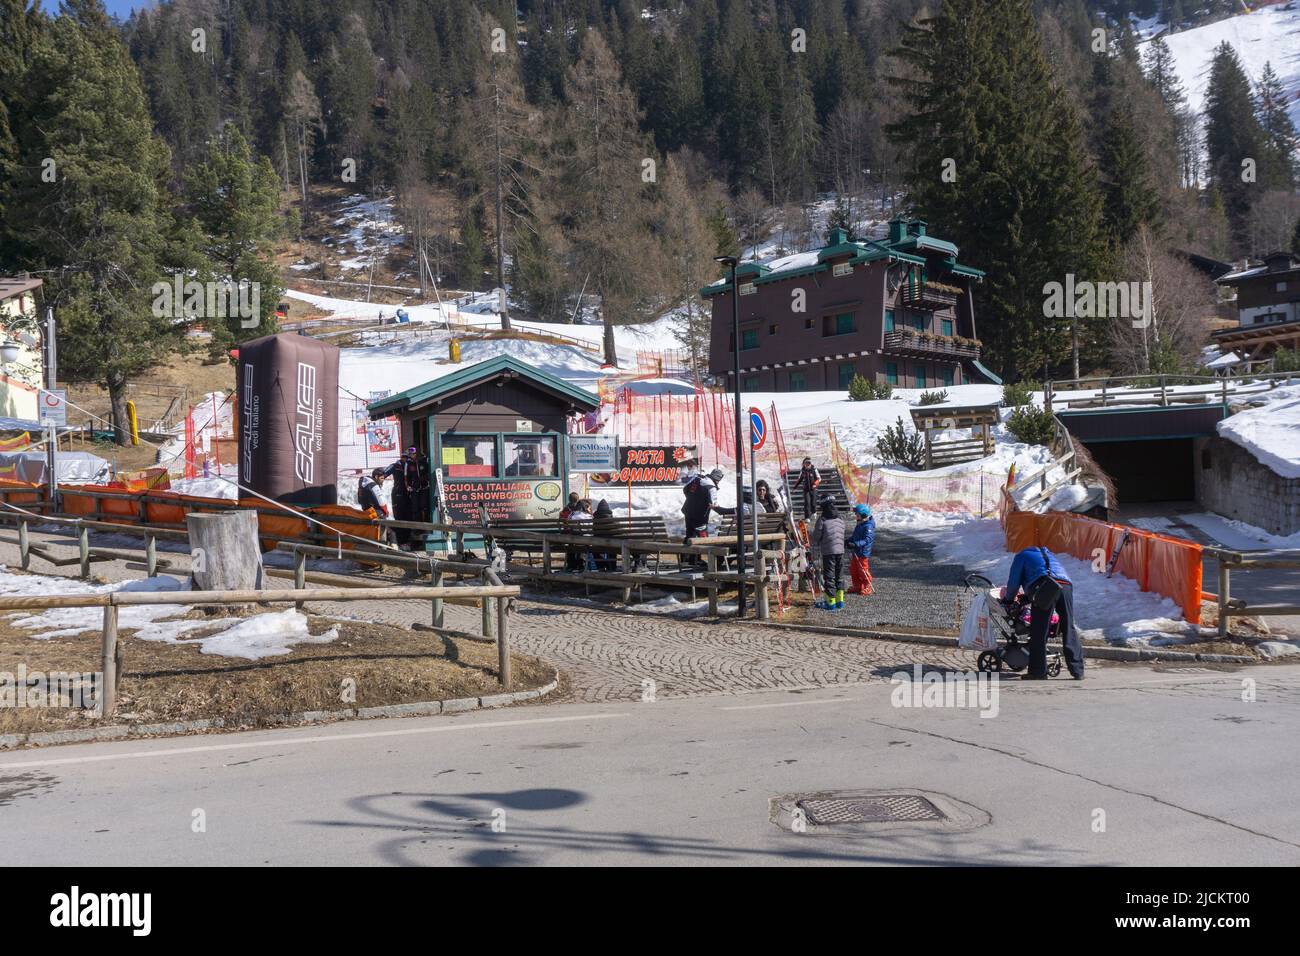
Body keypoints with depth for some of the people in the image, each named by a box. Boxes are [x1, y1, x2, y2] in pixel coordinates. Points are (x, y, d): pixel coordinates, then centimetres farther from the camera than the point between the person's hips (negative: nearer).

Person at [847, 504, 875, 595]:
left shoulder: (868, 526, -18)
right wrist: (849, 540, 10)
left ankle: (867, 588, 11)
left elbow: (867, 539, -28)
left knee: (863, 570, -2)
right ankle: (857, 586, 26)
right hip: (855, 551, 10)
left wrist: (856, 544, -38)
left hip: (863, 552, -10)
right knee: (854, 570, 14)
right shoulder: (859, 524, 12)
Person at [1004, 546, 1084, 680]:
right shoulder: (1049, 554, 42)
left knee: (1038, 631, -2)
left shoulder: (1022, 556, 25)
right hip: (1066, 585, 5)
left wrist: (1008, 599, 37)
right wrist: (1027, 598, 50)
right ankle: (1078, 671, 7)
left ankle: (1038, 672, -3)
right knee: (1069, 629, 9)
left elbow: (1014, 582, 19)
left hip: (1044, 587, -5)